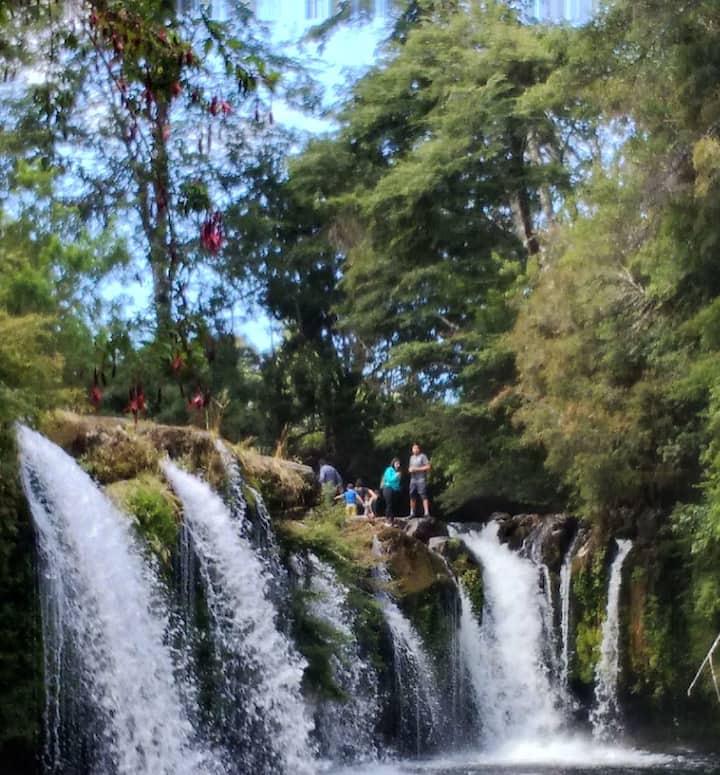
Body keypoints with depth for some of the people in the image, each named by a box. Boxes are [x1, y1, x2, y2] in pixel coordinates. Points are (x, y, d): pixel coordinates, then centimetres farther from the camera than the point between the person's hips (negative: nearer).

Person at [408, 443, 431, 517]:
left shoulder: (423, 456, -4)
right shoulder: (412, 457, 18)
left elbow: (428, 466, -11)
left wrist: (417, 469, -14)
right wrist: (410, 469, 2)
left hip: (421, 479, -7)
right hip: (413, 479, 7)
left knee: (424, 496, -13)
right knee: (412, 497, 8)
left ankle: (427, 512, -18)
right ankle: (412, 513, 15)